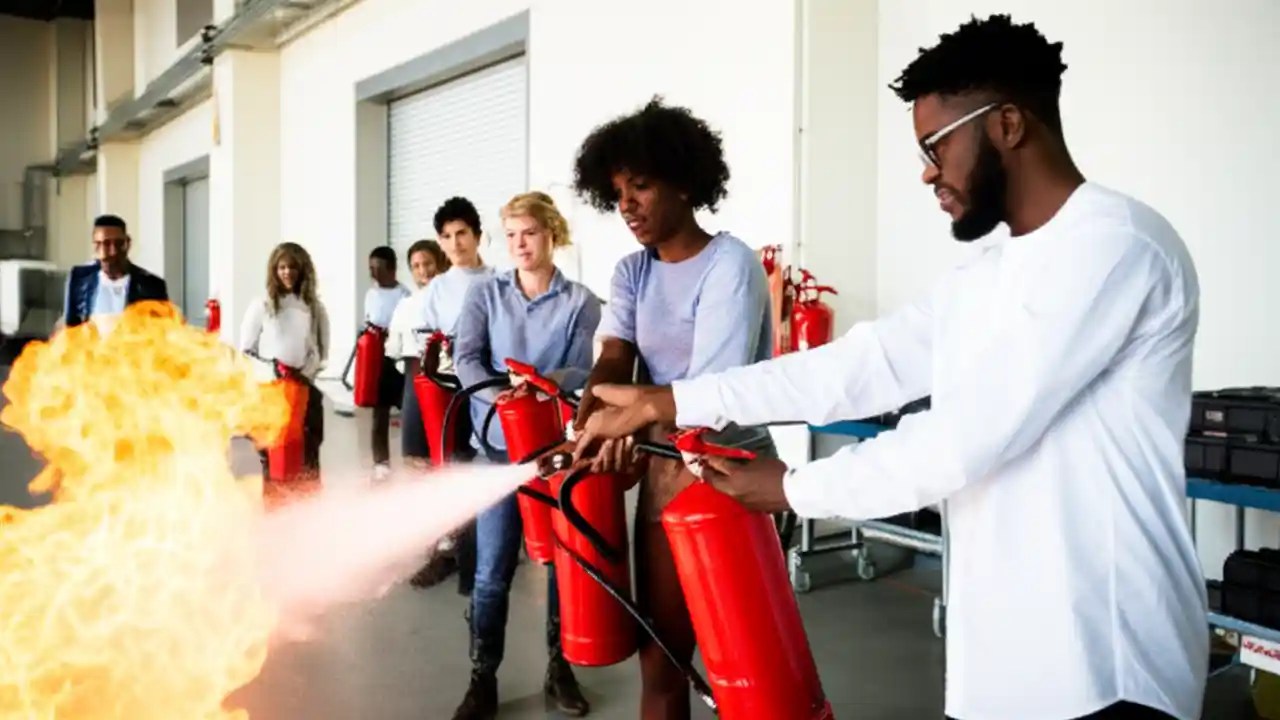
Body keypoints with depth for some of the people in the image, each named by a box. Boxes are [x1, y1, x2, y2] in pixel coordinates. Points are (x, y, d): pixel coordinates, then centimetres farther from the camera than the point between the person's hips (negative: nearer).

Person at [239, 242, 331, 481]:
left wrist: (306, 373, -8)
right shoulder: (261, 305, 1)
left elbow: (321, 349, 7)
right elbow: (246, 350, 3)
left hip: (305, 387, 1)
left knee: (309, 453, 4)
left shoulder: (314, 307, 7)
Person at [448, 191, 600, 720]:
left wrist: (549, 382, -29)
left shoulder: (581, 302, 1)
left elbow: (585, 372, -8)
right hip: (501, 445, 0)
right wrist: (504, 398, -25)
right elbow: (466, 360, -7)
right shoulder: (485, 294, 5)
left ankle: (560, 669, 26)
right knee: (492, 569, 1)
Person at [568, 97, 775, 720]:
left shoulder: (730, 265, -14)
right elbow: (613, 362, -7)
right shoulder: (632, 272, 6)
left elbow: (715, 391, -24)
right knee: (660, 649, 16)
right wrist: (583, 433, -27)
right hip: (662, 468, 7)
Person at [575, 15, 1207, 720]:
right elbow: (857, 366, 5)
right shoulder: (980, 279, 12)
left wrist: (793, 488, -9)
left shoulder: (1112, 244, -16)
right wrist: (664, 402, 1)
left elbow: (967, 435, -21)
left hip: (1103, 662, -8)